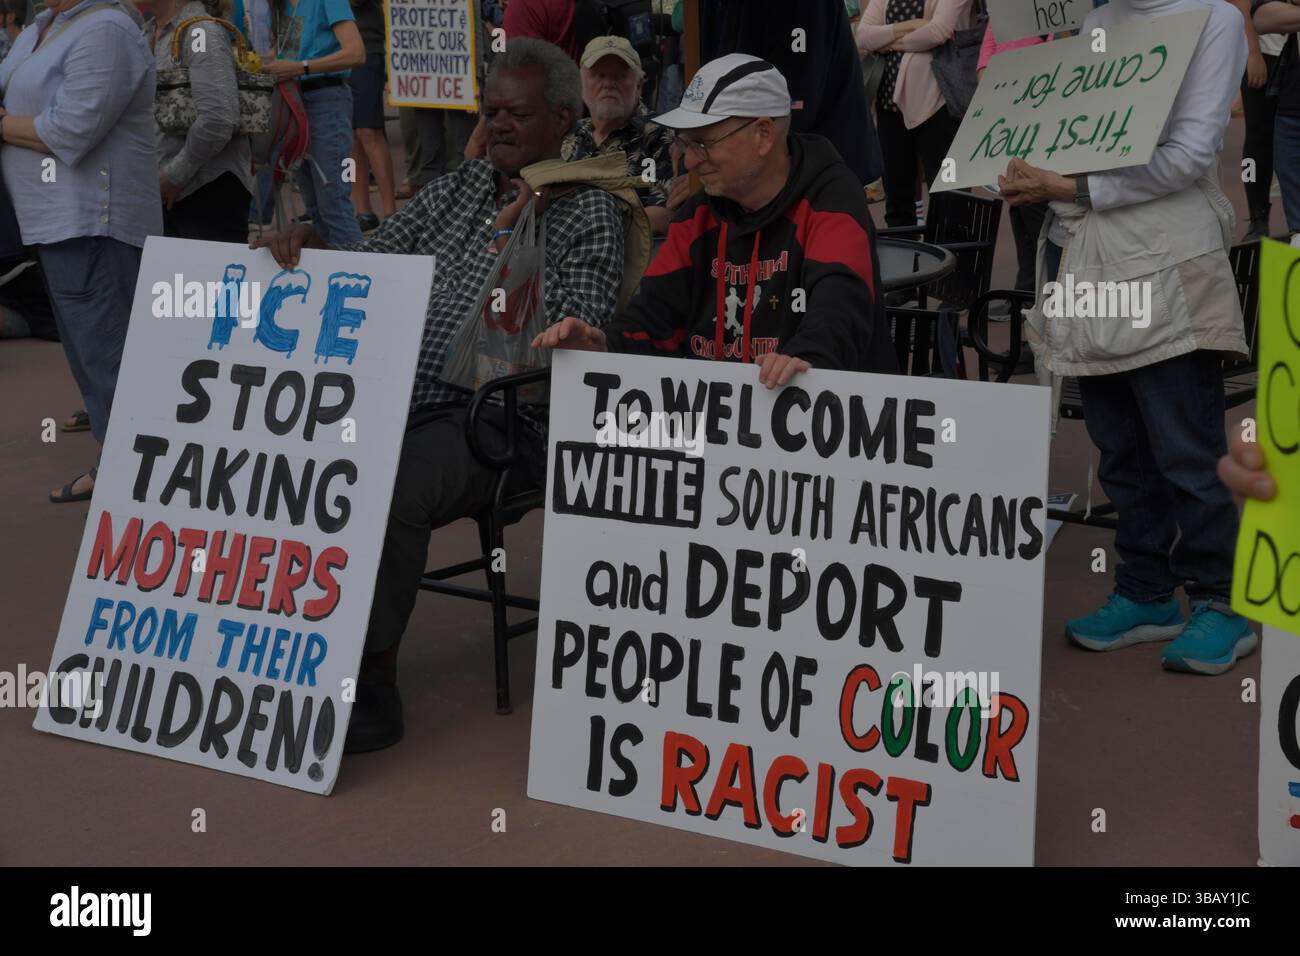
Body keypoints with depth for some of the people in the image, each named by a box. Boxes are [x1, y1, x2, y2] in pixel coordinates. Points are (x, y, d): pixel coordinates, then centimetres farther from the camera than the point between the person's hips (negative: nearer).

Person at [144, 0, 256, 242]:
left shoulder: (201, 32, -13)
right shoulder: (148, 30, 12)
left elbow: (219, 118, -24)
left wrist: (175, 175, -16)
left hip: (210, 190, -8)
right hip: (164, 193, 8)